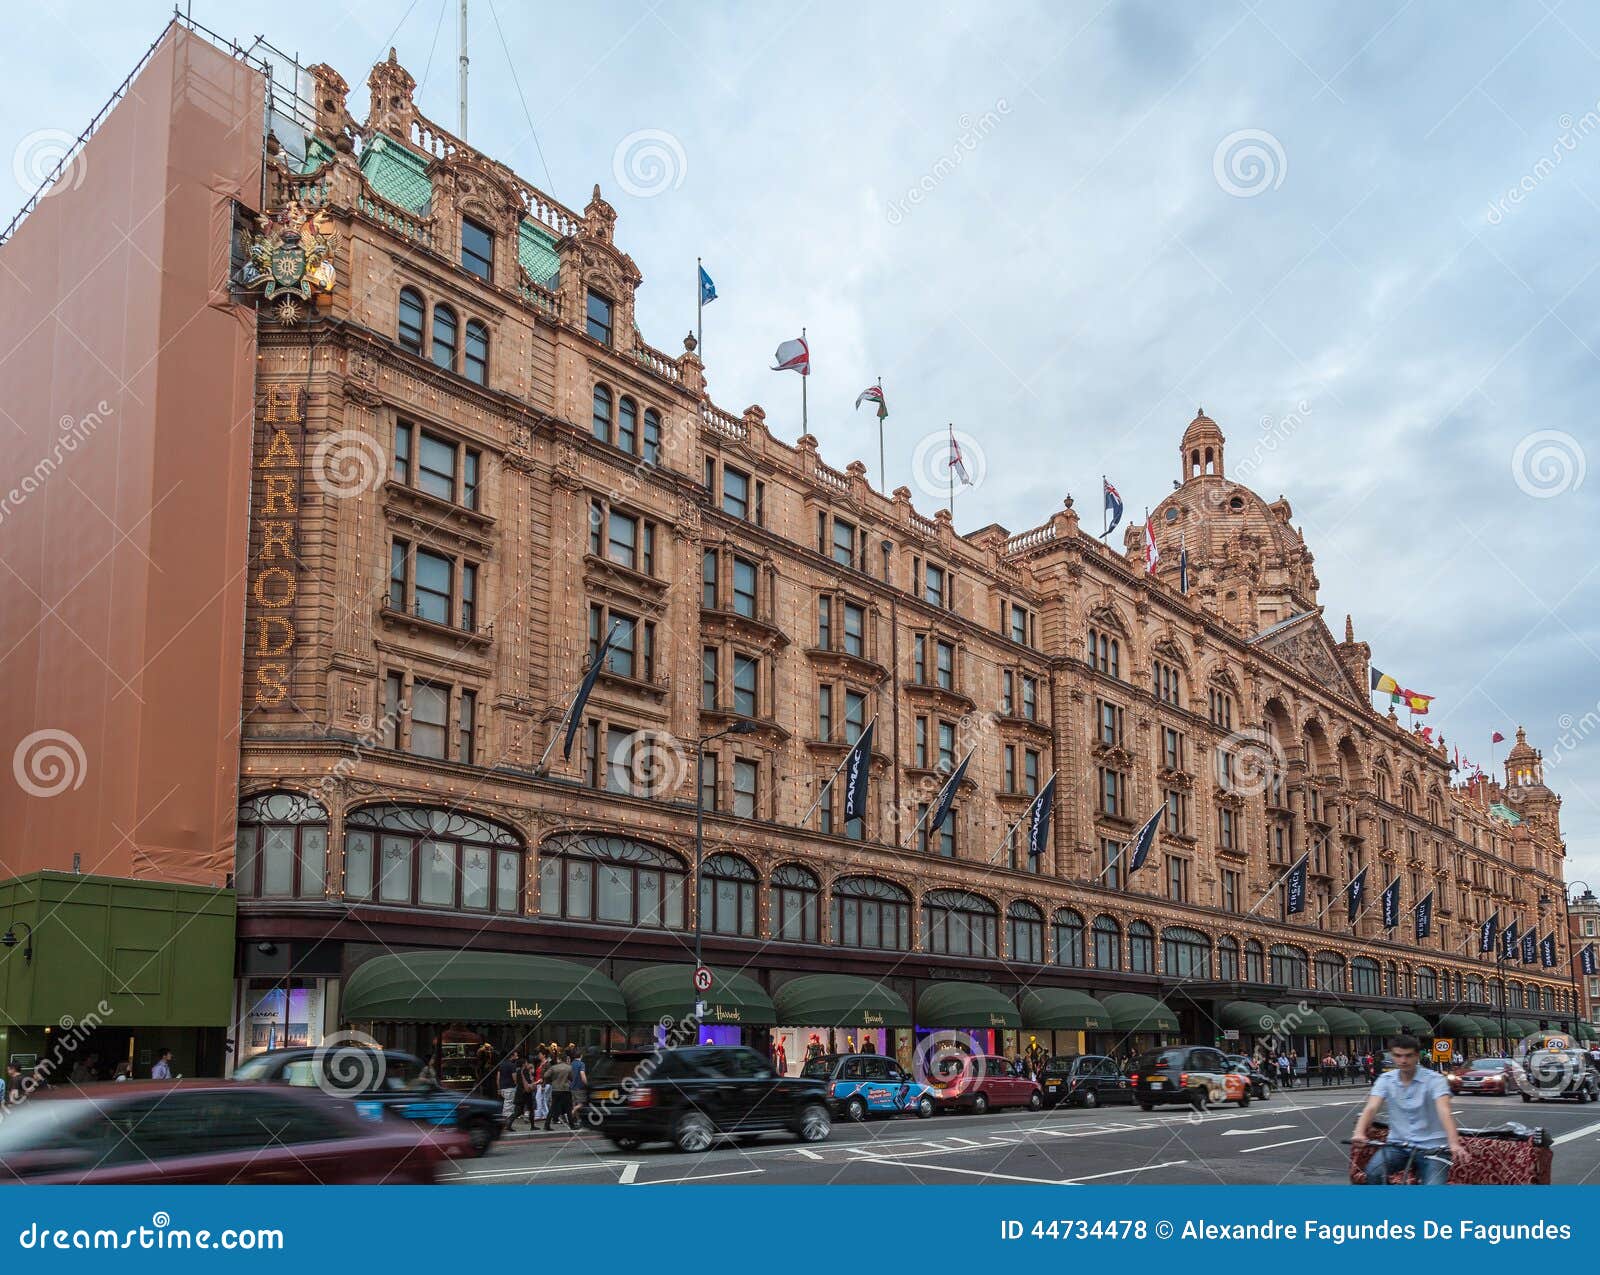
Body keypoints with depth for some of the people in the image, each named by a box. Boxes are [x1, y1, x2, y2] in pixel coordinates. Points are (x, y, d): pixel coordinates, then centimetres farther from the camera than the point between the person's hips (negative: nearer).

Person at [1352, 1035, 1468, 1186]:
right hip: (1398, 1145, 2)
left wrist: (1454, 1144, -43)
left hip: (1432, 1148, -2)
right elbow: (1371, 1107, -14)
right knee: (1373, 1172, -27)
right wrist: (1359, 1133, -35)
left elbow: (1444, 1111, -25)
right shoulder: (1385, 1080, 1)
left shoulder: (1435, 1080, -8)